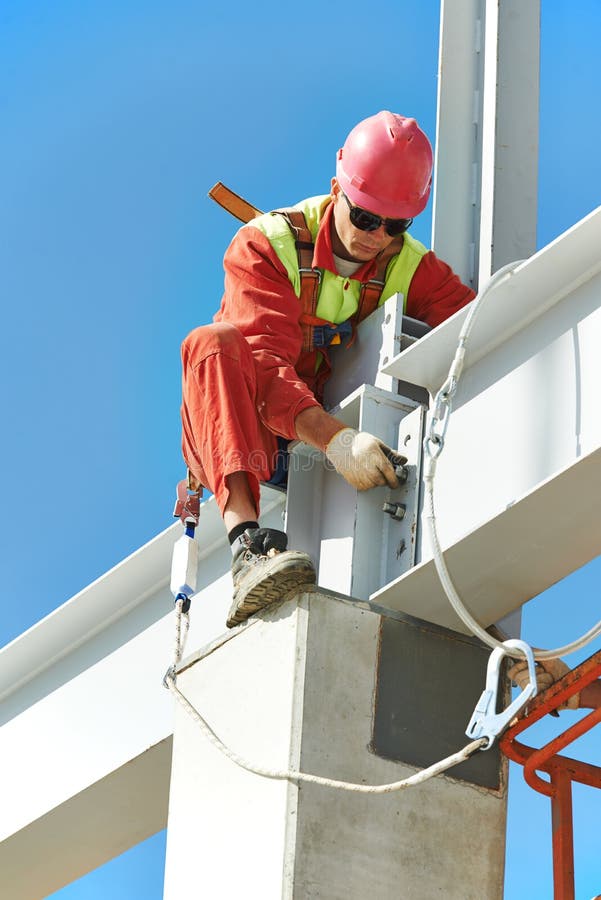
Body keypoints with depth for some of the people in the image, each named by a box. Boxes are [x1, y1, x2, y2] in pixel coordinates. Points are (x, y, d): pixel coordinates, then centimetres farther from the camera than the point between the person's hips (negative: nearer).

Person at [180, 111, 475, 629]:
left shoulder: (413, 269, 2)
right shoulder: (267, 245, -11)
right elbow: (264, 362, -25)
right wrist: (334, 438, -43)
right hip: (238, 443, -4)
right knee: (215, 343, -35)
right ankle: (248, 542, -55)